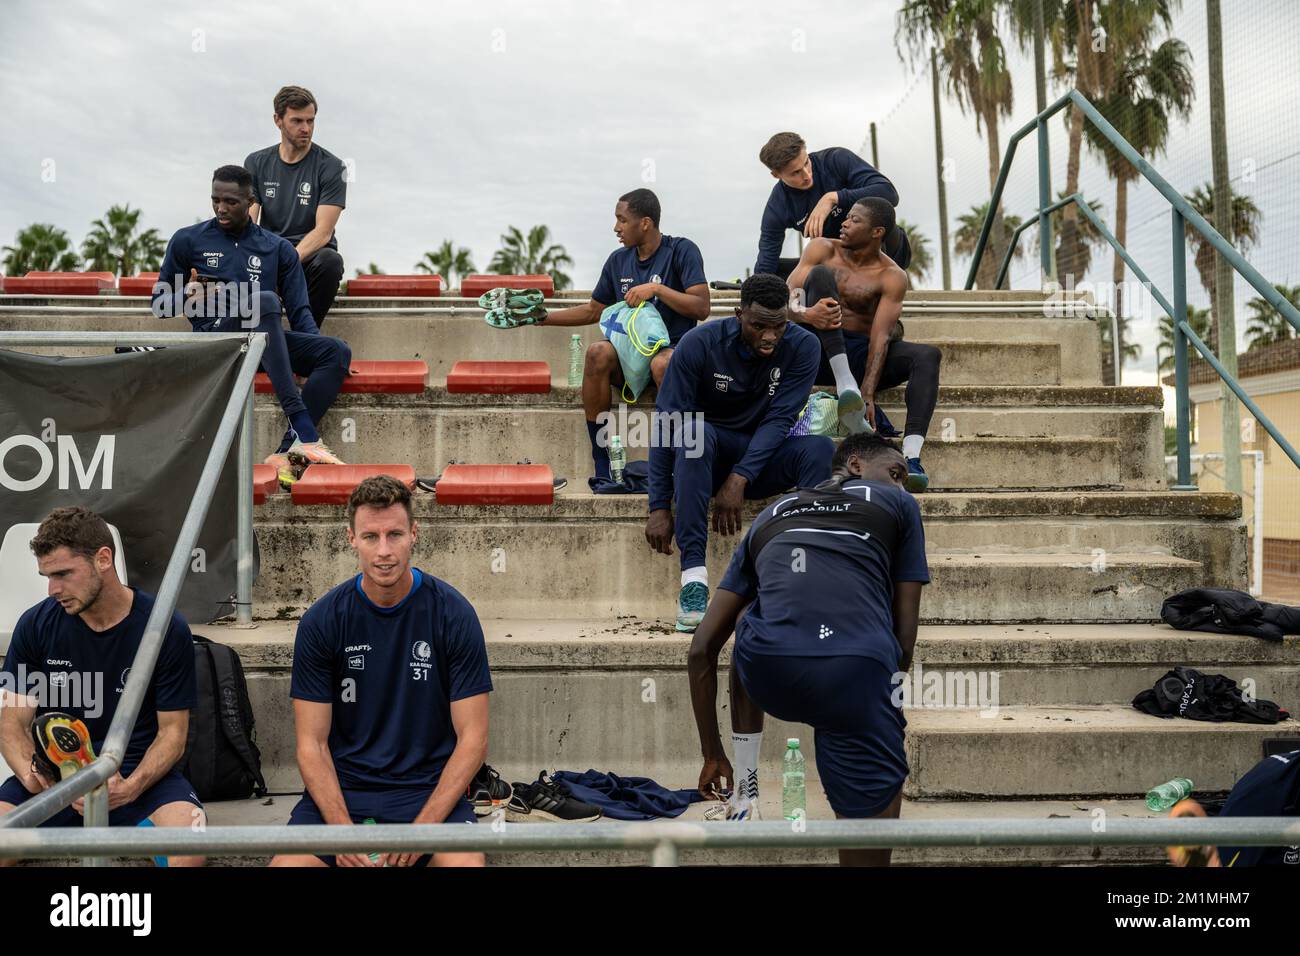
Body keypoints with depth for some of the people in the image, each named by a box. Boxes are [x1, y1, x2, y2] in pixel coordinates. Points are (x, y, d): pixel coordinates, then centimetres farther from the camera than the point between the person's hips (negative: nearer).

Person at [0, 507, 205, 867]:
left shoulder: (166, 629, -8)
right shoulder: (36, 625, -1)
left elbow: (172, 731, -4)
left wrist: (130, 787, -23)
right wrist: (30, 771, -20)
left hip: (138, 773, -2)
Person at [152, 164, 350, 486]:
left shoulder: (278, 249, 17)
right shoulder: (188, 240, 12)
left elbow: (299, 311, 12)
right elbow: (160, 305, 16)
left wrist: (318, 351, -7)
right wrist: (188, 297, -8)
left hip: (264, 341, 3)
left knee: (338, 351, -24)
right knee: (265, 300, -36)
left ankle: (287, 451, -34)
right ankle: (305, 432, -48)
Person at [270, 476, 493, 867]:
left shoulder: (454, 615, -5)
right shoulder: (321, 621, -2)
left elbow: (472, 739, -4)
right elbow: (312, 743, 0)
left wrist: (421, 829, -16)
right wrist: (344, 831, -16)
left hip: (431, 787, -1)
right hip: (342, 788, 1)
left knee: (464, 861, -28)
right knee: (289, 862, -24)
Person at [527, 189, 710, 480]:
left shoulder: (682, 251, -4)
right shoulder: (618, 260, 12)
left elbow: (702, 308, -12)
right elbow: (594, 311, 23)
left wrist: (657, 288, -18)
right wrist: (544, 318, 17)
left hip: (673, 348, -4)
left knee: (662, 364, -40)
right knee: (598, 352, -29)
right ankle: (601, 463, -25)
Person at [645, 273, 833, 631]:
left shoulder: (803, 346, -11)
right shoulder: (700, 343, -16)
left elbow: (779, 419, -17)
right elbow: (667, 422, -18)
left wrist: (739, 479, -31)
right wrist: (659, 508, -24)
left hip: (763, 457, 2)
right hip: (706, 455, -1)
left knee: (820, 447, -28)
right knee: (693, 429, -36)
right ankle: (693, 579, -42)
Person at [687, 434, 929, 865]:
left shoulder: (770, 515, 31)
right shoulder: (898, 504, 26)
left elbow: (702, 649, 26)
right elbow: (905, 631, 17)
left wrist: (713, 753, 34)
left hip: (767, 674, 3)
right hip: (857, 671, -3)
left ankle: (745, 791, 38)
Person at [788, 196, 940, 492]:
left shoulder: (892, 277, -4)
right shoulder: (822, 250, 2)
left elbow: (880, 337, -14)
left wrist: (868, 396, -27)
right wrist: (806, 314, -33)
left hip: (859, 355, 0)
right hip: (819, 352, 0)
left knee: (928, 355, -25)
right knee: (820, 274, -22)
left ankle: (911, 457, -44)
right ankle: (845, 386, -37)